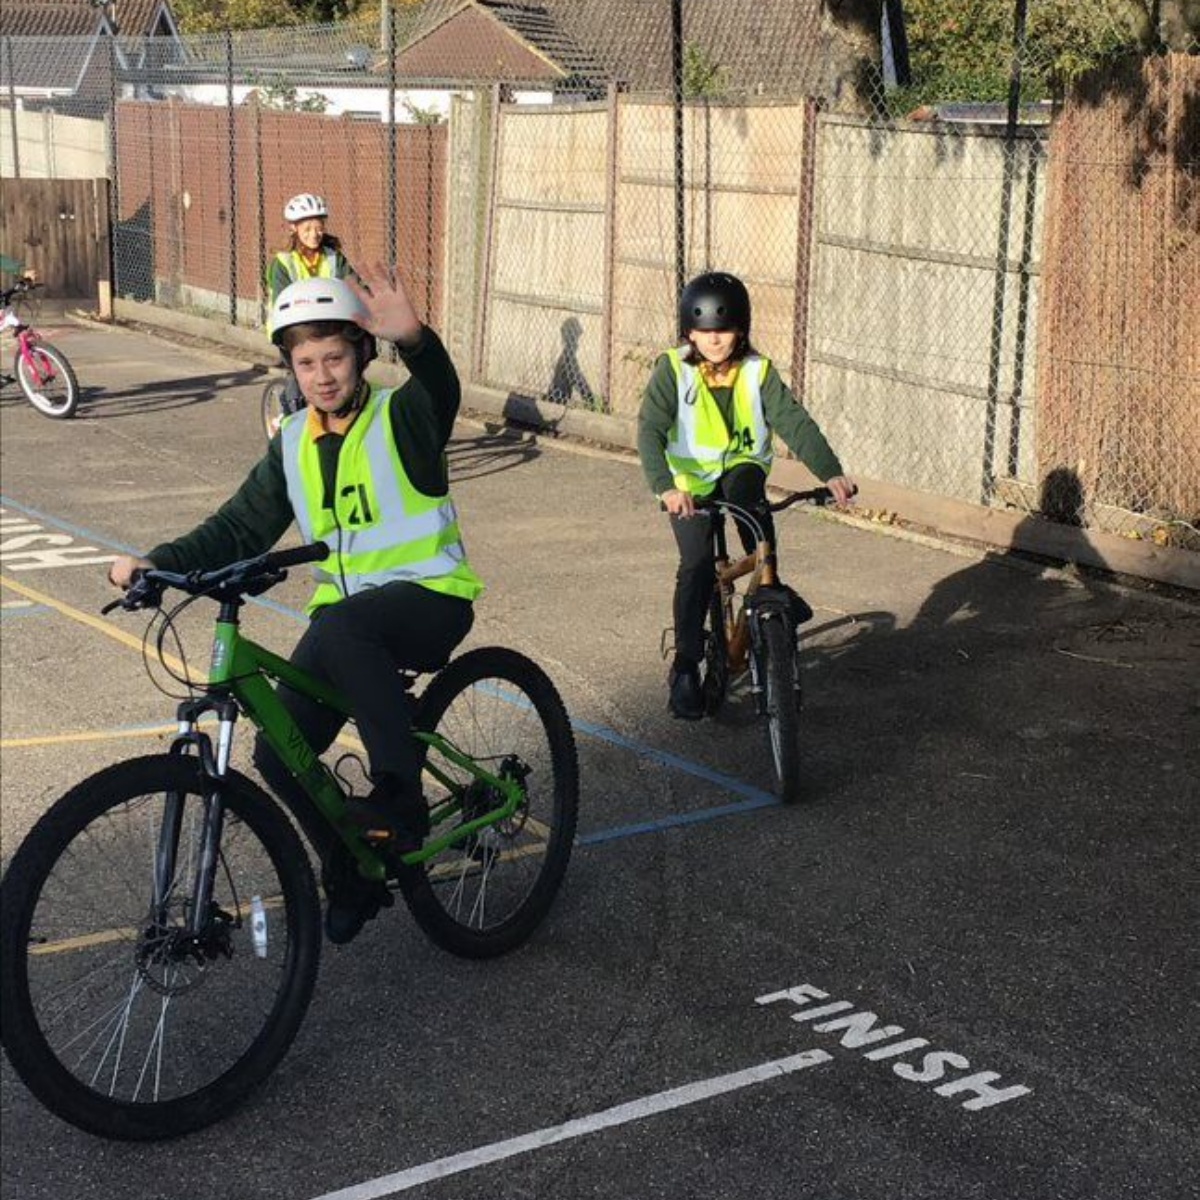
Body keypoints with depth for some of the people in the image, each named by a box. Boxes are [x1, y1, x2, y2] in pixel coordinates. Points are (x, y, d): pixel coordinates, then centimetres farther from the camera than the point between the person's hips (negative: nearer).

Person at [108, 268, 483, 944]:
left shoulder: (401, 418, -7)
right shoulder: (294, 443, 9)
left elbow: (440, 389, -31)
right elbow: (242, 528, 7)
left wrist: (413, 337, -55)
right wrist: (160, 562, -9)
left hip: (430, 598, -6)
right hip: (345, 615, 6)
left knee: (340, 624, -38)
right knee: (279, 755, -5)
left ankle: (401, 796, -30)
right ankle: (355, 875, 19)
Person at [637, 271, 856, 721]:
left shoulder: (758, 372, -8)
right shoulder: (673, 370, -13)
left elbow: (794, 422, -16)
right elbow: (650, 431, -24)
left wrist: (830, 472, -32)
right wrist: (665, 486, -42)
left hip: (740, 468, 1)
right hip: (689, 480, -1)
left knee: (746, 488, -35)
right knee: (697, 565, -17)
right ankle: (686, 663, -5)